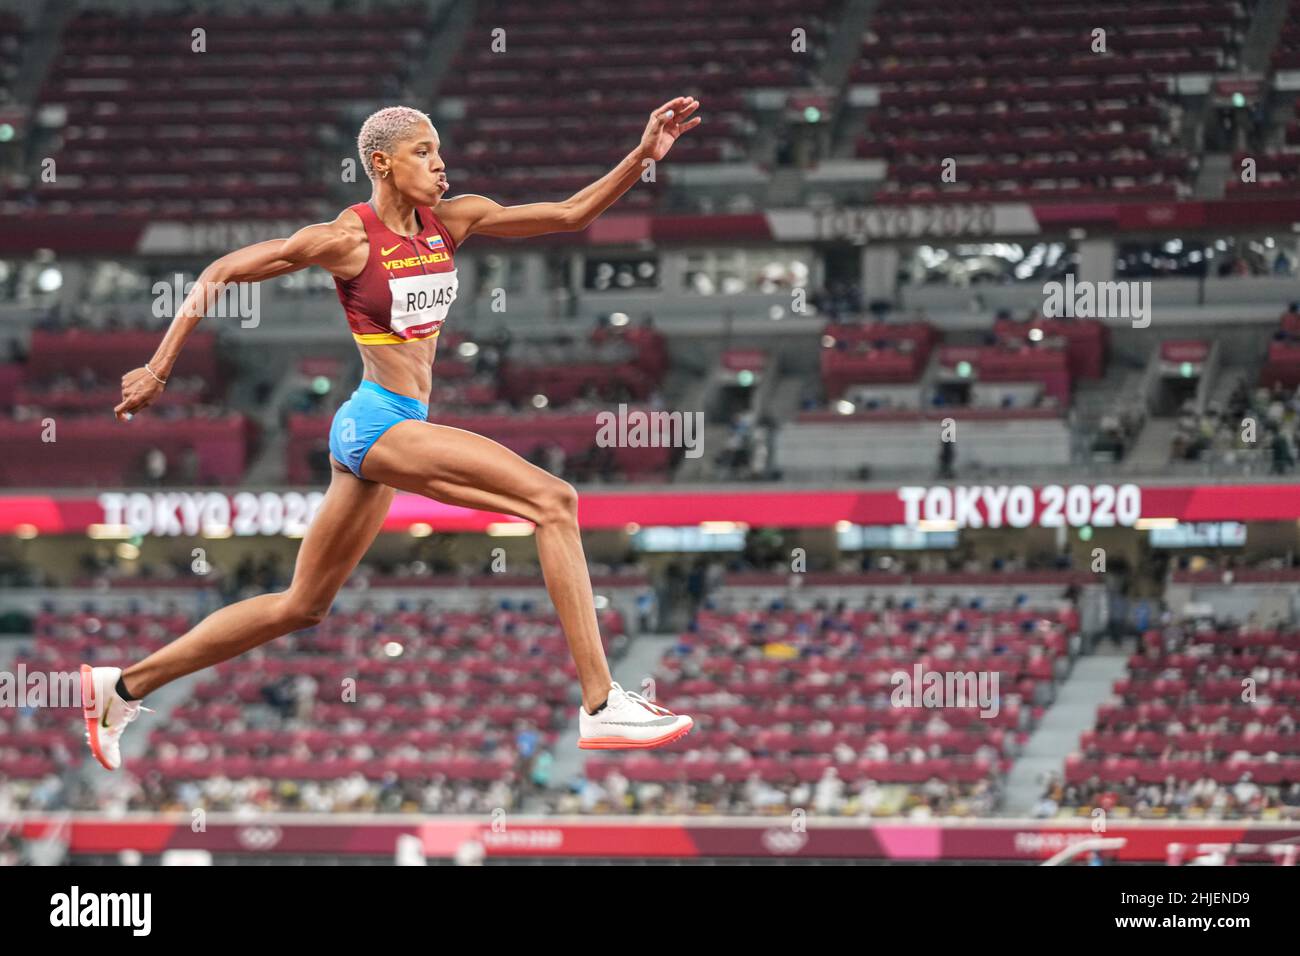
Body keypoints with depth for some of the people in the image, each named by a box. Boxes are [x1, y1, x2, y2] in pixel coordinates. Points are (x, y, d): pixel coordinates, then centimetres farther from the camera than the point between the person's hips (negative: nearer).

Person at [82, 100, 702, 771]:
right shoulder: (348, 239, -9)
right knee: (553, 501, -18)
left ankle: (122, 686, 24)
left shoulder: (451, 222, 8)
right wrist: (157, 370, -3)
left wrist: (644, 157, -8)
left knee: (300, 609, 15)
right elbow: (219, 274, -3)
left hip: (381, 433, 9)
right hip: (380, 421, -9)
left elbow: (569, 214, 5)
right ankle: (601, 705, -23)